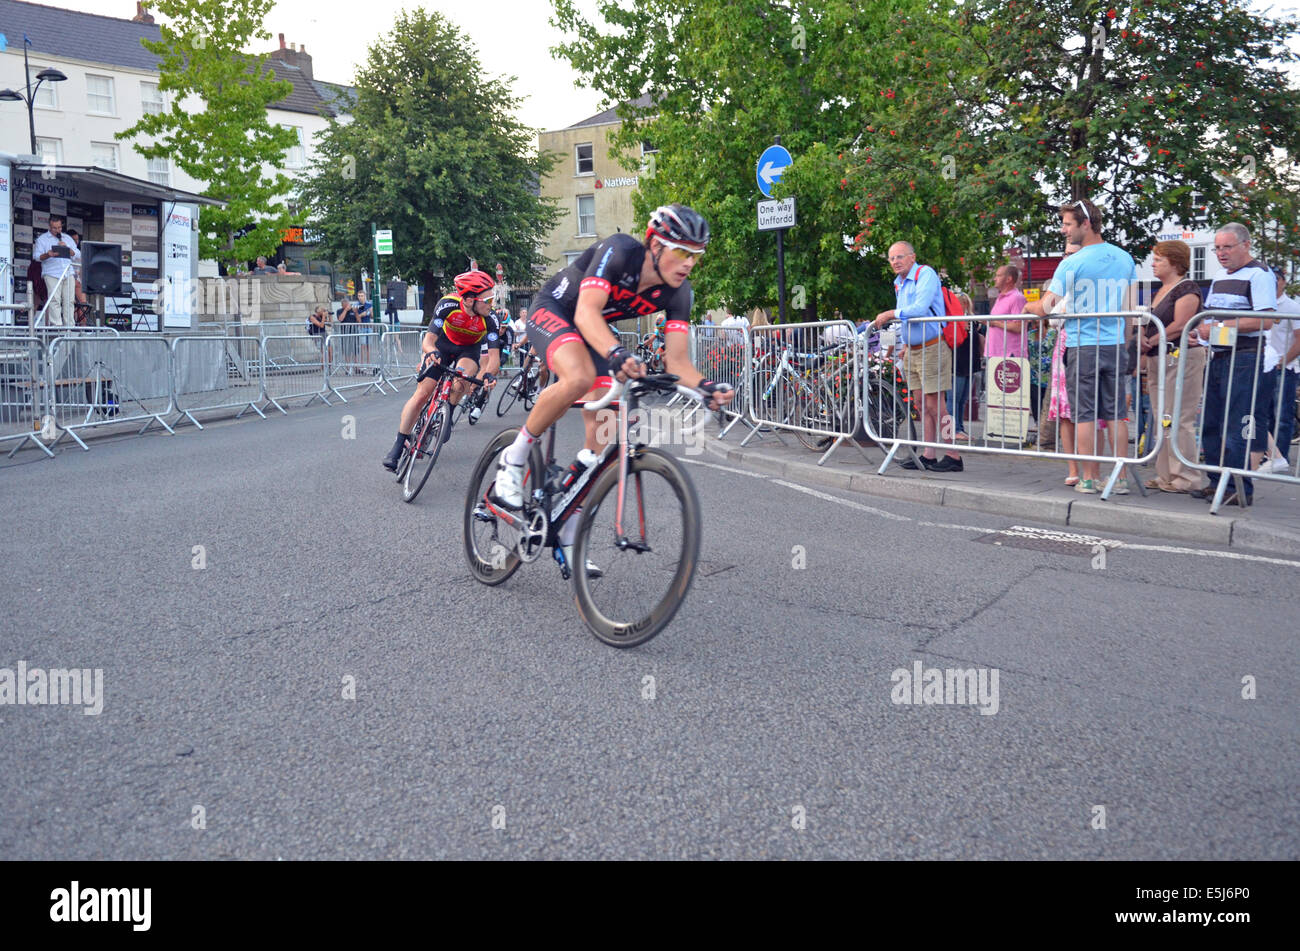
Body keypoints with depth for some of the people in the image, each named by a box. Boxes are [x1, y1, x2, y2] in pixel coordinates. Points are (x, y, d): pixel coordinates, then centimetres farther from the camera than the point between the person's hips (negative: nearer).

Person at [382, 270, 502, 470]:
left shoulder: (490, 320, -31)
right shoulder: (448, 304, -33)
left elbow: (494, 356, -34)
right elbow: (428, 340, -34)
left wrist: (490, 374, -55)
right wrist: (431, 352, -56)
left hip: (469, 349, 0)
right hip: (443, 343, 0)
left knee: (462, 379, -33)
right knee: (422, 393, -8)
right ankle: (399, 445, 4)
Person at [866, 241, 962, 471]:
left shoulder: (925, 274, -11)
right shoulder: (898, 283, 17)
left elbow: (920, 308, -23)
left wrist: (891, 313, -13)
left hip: (932, 348, -9)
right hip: (912, 351, 9)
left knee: (935, 405, -10)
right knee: (922, 405, 9)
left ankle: (954, 456, -5)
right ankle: (928, 456, 13)